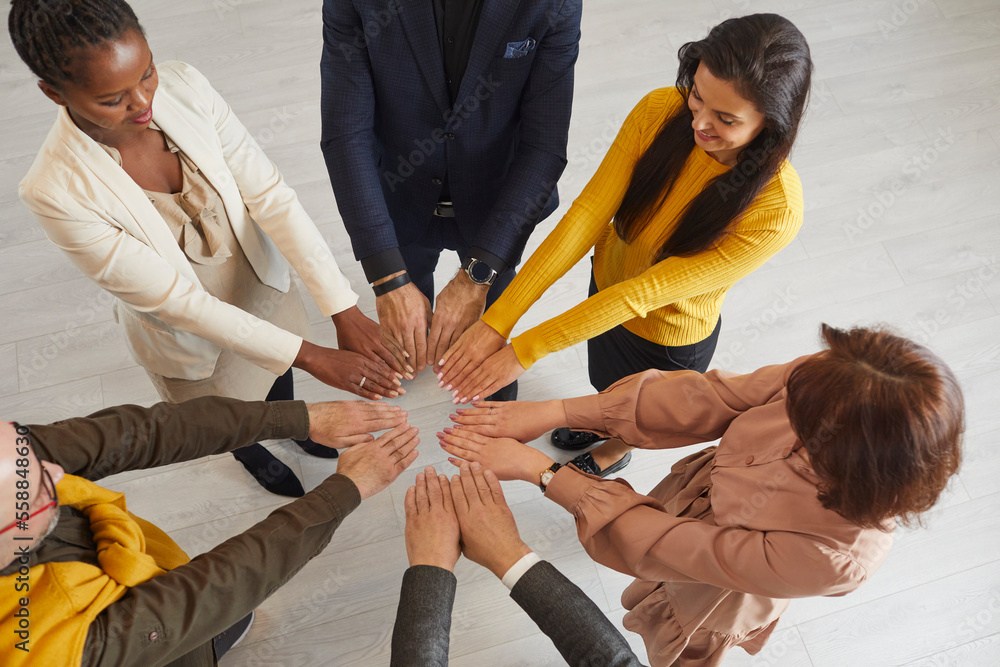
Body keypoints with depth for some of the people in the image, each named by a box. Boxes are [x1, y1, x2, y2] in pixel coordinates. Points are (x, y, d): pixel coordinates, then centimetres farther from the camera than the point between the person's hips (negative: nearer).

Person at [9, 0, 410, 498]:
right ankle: (249, 452, 66)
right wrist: (312, 358, -32)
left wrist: (346, 312, -31)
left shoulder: (183, 86, -25)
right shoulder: (55, 193, -34)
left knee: (278, 369, 32)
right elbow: (176, 300, -30)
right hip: (189, 335, -2)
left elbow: (270, 196, -25)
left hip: (260, 280, 3)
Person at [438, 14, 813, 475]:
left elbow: (645, 292, -36)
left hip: (669, 336, -3)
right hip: (607, 282, 4)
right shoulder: (660, 111, -26)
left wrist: (525, 351, -33)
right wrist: (498, 318, -36)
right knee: (607, 383, 34)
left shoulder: (776, 211, -37)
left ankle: (615, 452, 66)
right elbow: (588, 215, -29)